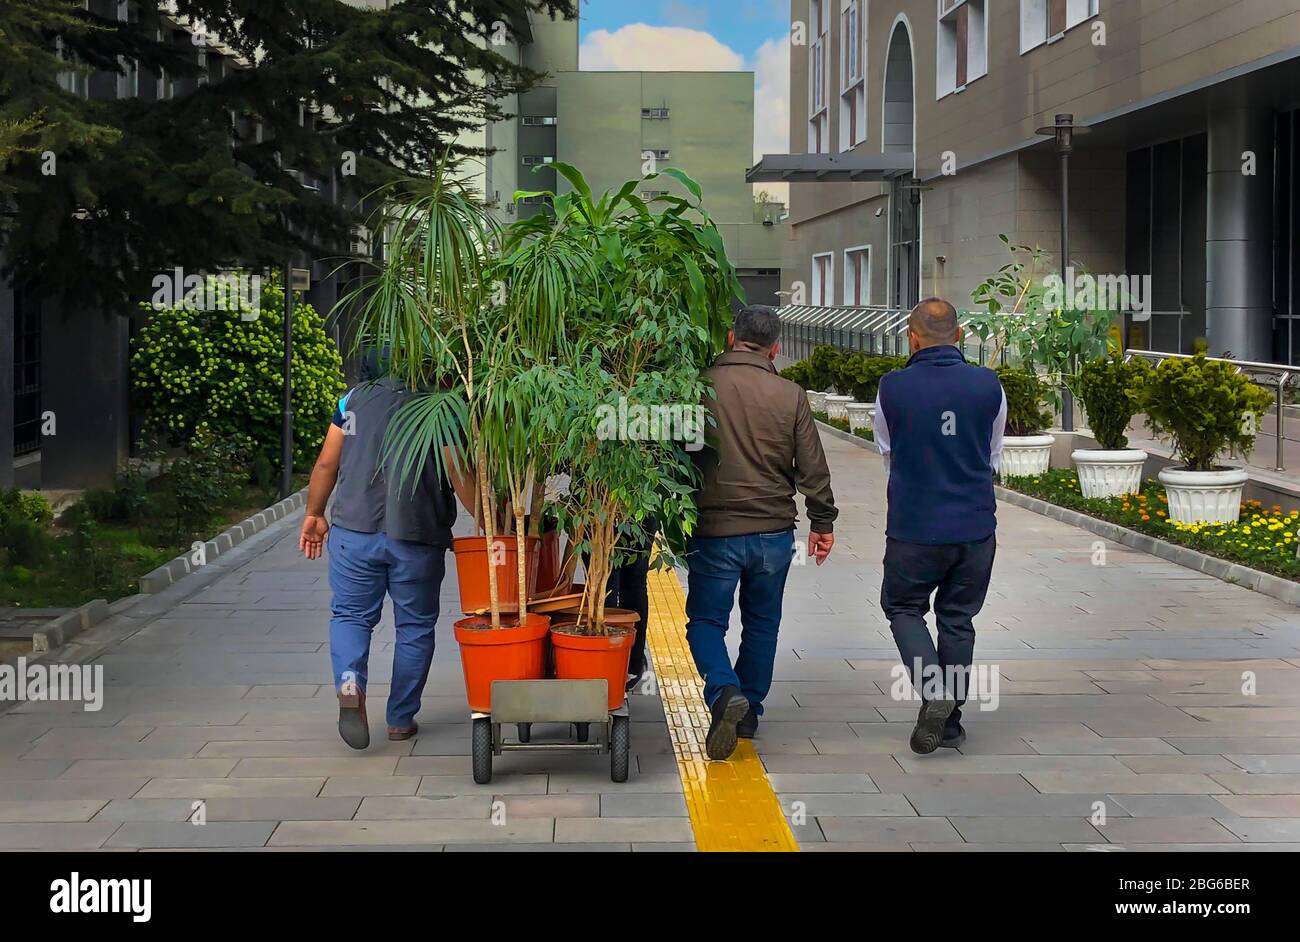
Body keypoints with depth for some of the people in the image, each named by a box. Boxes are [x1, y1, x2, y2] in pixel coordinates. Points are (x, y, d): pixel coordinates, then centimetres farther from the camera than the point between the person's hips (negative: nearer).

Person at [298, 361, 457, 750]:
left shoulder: (356, 399, 6)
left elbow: (326, 463, 7)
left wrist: (314, 514, 18)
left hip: (354, 531, 1)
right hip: (417, 538, -1)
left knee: (350, 614, 13)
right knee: (415, 626, 13)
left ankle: (350, 682, -15)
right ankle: (401, 719, 18)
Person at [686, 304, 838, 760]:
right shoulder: (790, 396, -2)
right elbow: (812, 467, 1)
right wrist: (823, 522, 13)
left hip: (714, 532, -2)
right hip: (774, 533, 2)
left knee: (706, 620, 7)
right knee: (761, 623, 17)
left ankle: (725, 693, -17)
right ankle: (749, 713, 25)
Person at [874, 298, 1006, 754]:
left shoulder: (892, 388, -10)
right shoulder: (988, 385, -5)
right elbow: (994, 457, 10)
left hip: (914, 527, -2)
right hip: (976, 525, 2)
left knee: (903, 608, 16)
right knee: (957, 618, 15)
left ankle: (932, 688, -7)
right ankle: (951, 720, 19)